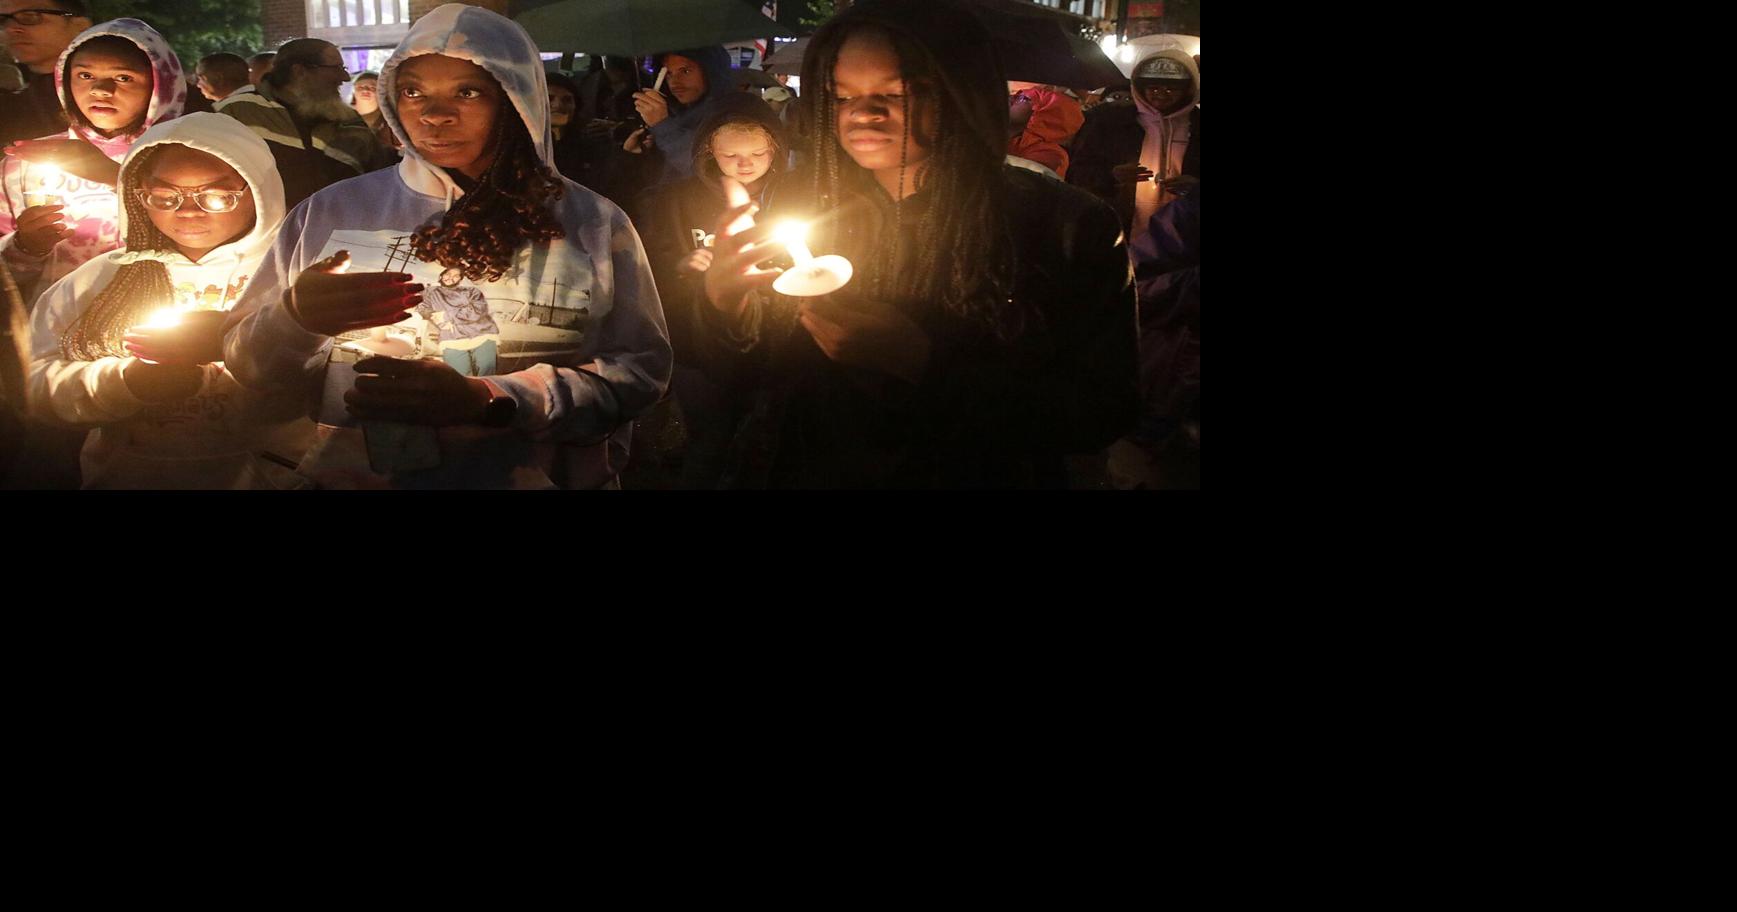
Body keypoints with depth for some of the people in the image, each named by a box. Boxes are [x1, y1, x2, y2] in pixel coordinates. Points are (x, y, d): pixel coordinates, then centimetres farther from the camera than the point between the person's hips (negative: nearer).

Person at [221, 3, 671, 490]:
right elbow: (244, 362, 8)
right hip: (347, 476, 3)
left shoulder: (592, 223, 2)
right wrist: (295, 318, -14)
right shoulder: (329, 212, 5)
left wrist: (491, 400, -16)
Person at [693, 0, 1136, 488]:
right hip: (802, 471, 3)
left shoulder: (1067, 227, -17)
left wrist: (922, 361, -30)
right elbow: (759, 357, -1)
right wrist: (727, 302, -23)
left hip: (968, 475, -2)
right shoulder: (812, 207, -7)